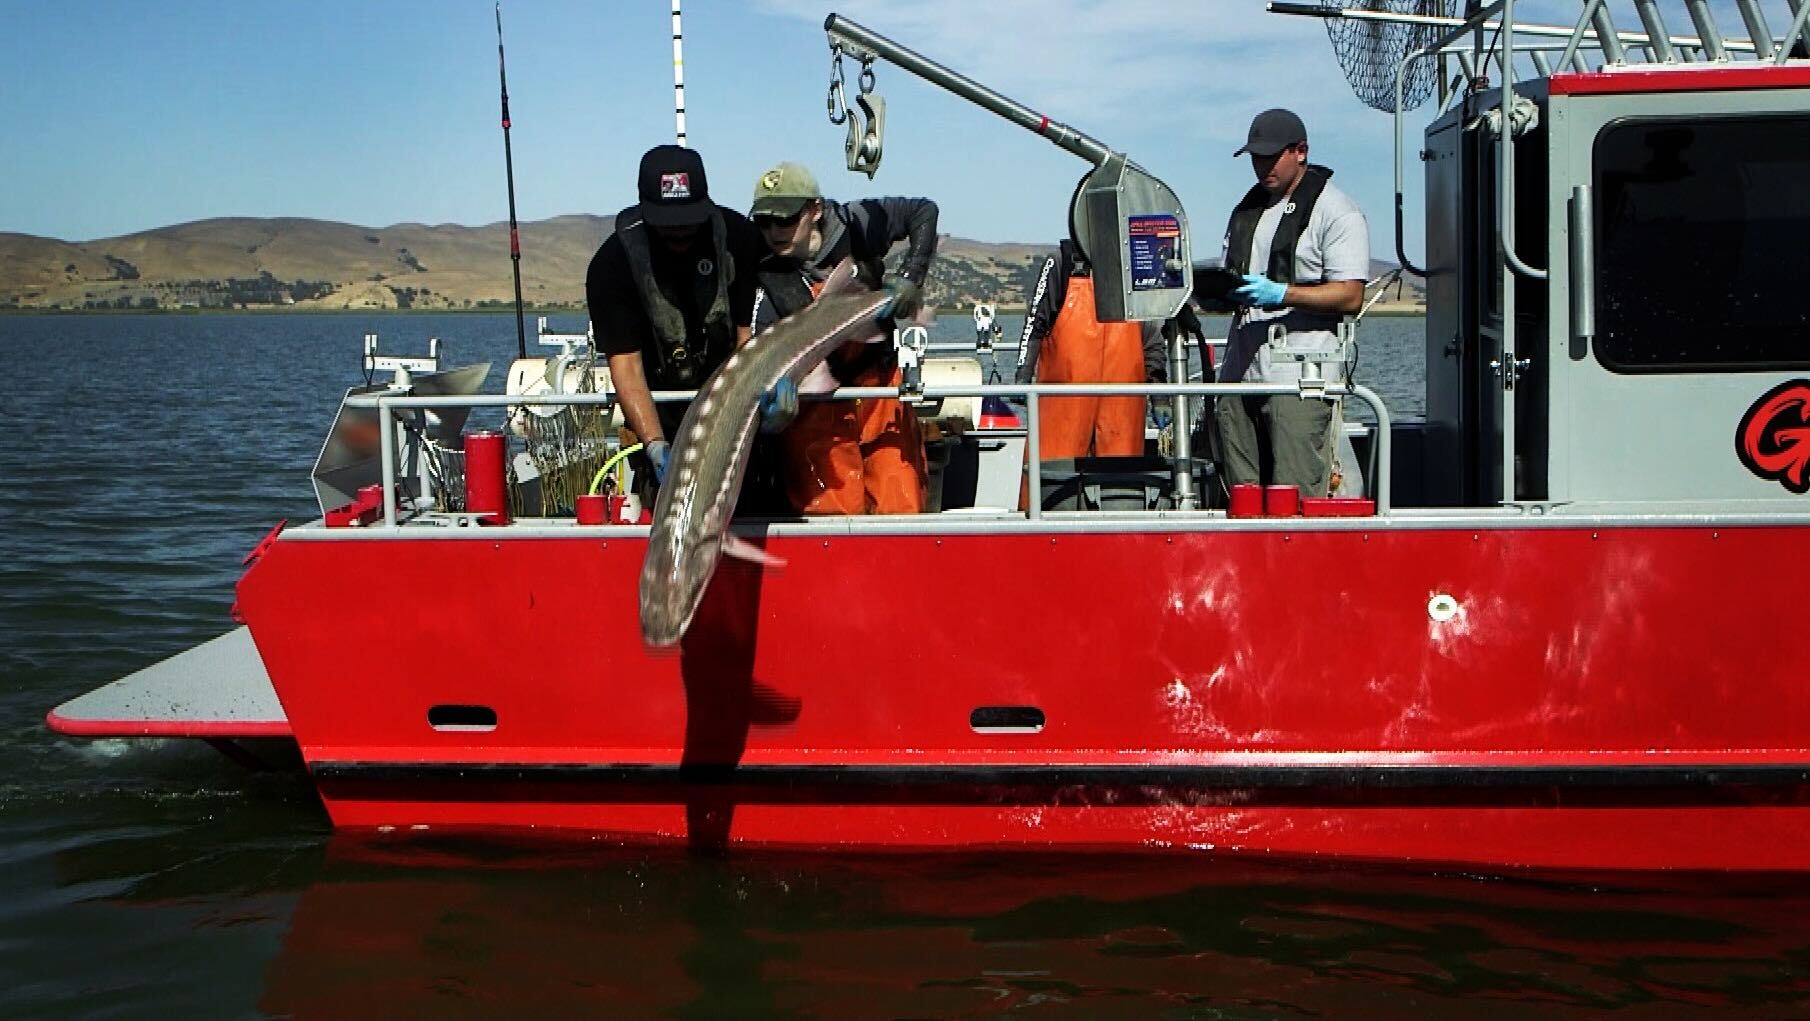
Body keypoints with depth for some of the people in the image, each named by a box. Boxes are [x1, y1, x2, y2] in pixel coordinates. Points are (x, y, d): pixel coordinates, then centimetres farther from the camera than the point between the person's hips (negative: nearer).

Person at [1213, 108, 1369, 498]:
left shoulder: (1337, 212, -3)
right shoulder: (1248, 207, 20)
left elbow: (1351, 297, -11)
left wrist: (1282, 294, -23)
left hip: (1300, 381, -7)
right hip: (1238, 375, 7)